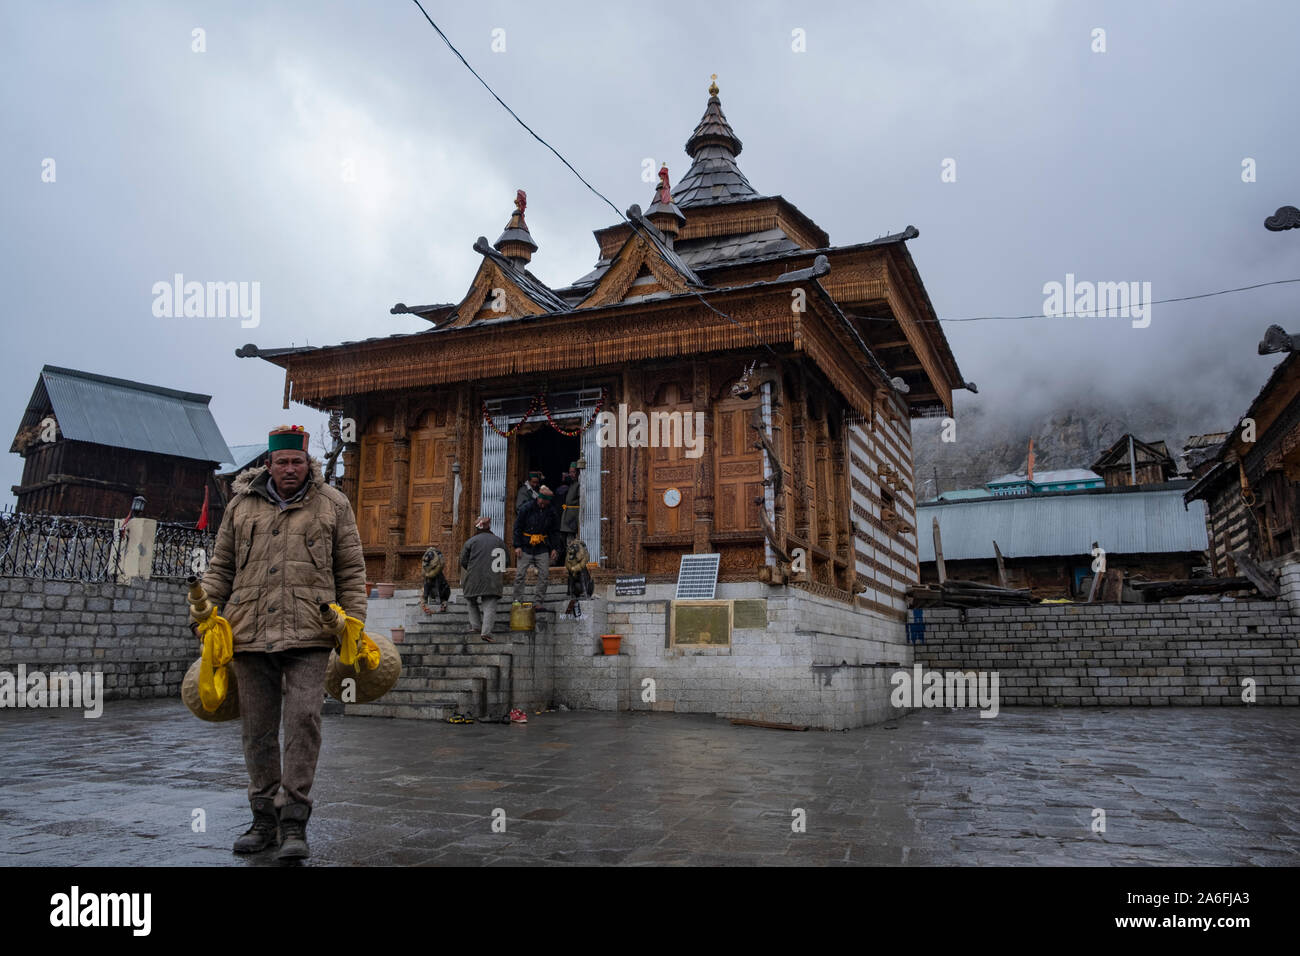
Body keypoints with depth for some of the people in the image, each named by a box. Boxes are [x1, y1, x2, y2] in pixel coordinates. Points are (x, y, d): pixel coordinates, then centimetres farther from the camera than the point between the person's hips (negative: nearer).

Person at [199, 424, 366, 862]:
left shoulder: (333, 506, 6)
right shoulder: (241, 505, 13)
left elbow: (351, 572, 8)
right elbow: (220, 568, 18)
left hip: (308, 634, -3)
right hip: (250, 634, 3)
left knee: (304, 719, -12)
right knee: (258, 728, 8)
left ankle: (294, 821, -3)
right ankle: (264, 818, 21)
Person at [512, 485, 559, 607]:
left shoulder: (551, 512, 6)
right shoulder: (526, 509, -2)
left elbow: (555, 532, 14)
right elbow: (517, 528, 0)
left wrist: (555, 548, 5)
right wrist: (517, 546, -7)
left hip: (542, 550, 2)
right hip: (525, 548, -2)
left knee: (543, 575, -1)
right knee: (520, 574, -3)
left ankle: (538, 600, 7)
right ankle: (516, 600, 5)